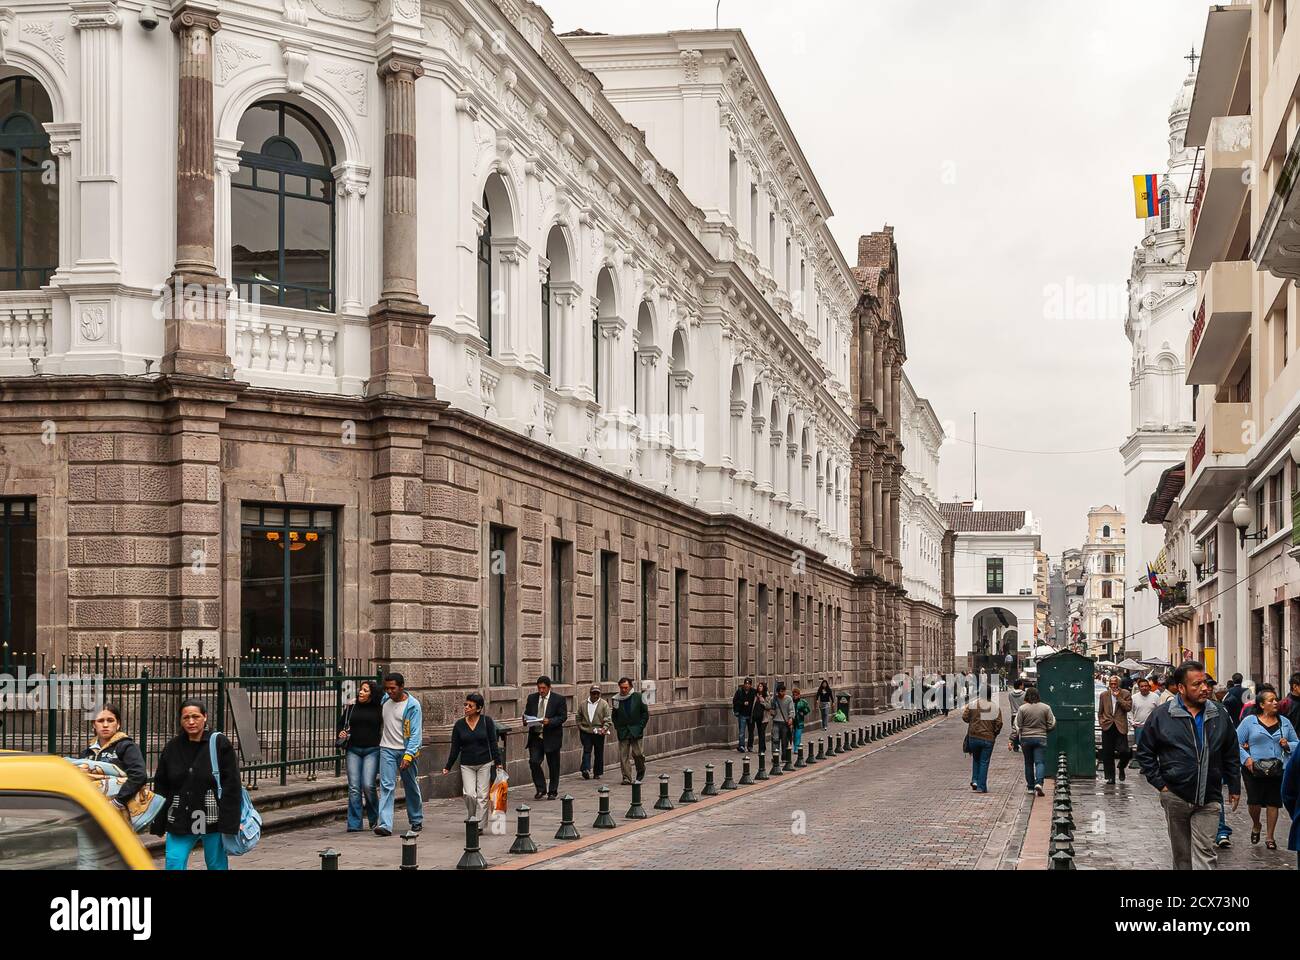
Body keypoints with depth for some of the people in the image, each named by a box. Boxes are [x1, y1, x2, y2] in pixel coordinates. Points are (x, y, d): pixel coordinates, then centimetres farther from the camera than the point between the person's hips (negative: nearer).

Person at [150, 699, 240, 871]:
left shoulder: (220, 744, -6)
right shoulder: (172, 747, 5)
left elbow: (231, 786, -8)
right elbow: (160, 786, 9)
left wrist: (230, 823, -14)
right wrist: (159, 824, 6)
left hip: (212, 820, -3)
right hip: (180, 821, 3)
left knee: (217, 865, 8)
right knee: (173, 863, -6)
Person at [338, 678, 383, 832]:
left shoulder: (379, 710, 3)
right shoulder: (351, 708, 10)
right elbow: (341, 724, 21)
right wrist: (341, 733, 0)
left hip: (372, 751, -3)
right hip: (353, 750, 3)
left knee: (368, 786, -11)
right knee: (354, 788, -4)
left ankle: (374, 819, 12)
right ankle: (354, 824, 0)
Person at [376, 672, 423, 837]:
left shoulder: (413, 705, -11)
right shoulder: (384, 700, 4)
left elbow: (416, 733, -16)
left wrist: (408, 755, -25)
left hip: (406, 750, -3)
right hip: (387, 749, 3)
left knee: (411, 787, 11)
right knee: (386, 787, -9)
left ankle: (416, 821, 28)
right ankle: (385, 825, -17)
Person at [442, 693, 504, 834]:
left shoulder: (487, 721, -3)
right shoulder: (459, 725, 2)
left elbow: (493, 743, 0)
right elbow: (455, 748, 6)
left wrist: (498, 762, -4)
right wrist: (447, 767, 4)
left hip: (485, 764, -1)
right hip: (467, 765, 1)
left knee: (482, 796, -1)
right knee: (469, 794, -12)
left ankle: (480, 826, 7)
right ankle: (471, 819, 12)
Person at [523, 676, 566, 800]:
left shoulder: (559, 699, -3)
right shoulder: (532, 698, 9)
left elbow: (562, 717, -7)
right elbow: (526, 713, 14)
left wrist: (550, 721, -23)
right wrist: (526, 720, -10)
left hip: (552, 737, -3)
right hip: (535, 737, 3)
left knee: (553, 766, 6)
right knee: (534, 762, -9)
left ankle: (552, 792, 18)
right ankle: (541, 789, 5)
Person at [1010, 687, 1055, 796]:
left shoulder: (1022, 709, -3)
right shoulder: (1046, 708, -1)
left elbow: (1017, 726, -4)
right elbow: (1051, 725, 2)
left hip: (1026, 739, 1)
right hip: (1040, 738, -1)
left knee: (1029, 763, 11)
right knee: (1040, 762, -2)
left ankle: (1030, 787, 16)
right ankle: (1039, 783, -23)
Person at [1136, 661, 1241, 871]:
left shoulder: (1219, 714, 5)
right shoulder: (1162, 716, -3)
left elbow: (1231, 755, 14)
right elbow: (1145, 753, 4)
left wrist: (1234, 787, 12)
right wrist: (1160, 784, -3)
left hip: (1208, 799, 1)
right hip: (1175, 796, -1)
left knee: (1205, 853, -6)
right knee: (1181, 853, 11)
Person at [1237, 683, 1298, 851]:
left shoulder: (1285, 722, 11)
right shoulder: (1250, 721, 1)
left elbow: (1296, 744, 17)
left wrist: (1288, 745, -5)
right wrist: (1246, 758, -13)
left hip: (1278, 770, 2)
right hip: (1254, 769, -2)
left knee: (1273, 803, 5)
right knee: (1254, 802, -8)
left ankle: (1270, 837, 18)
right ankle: (1256, 826, 23)